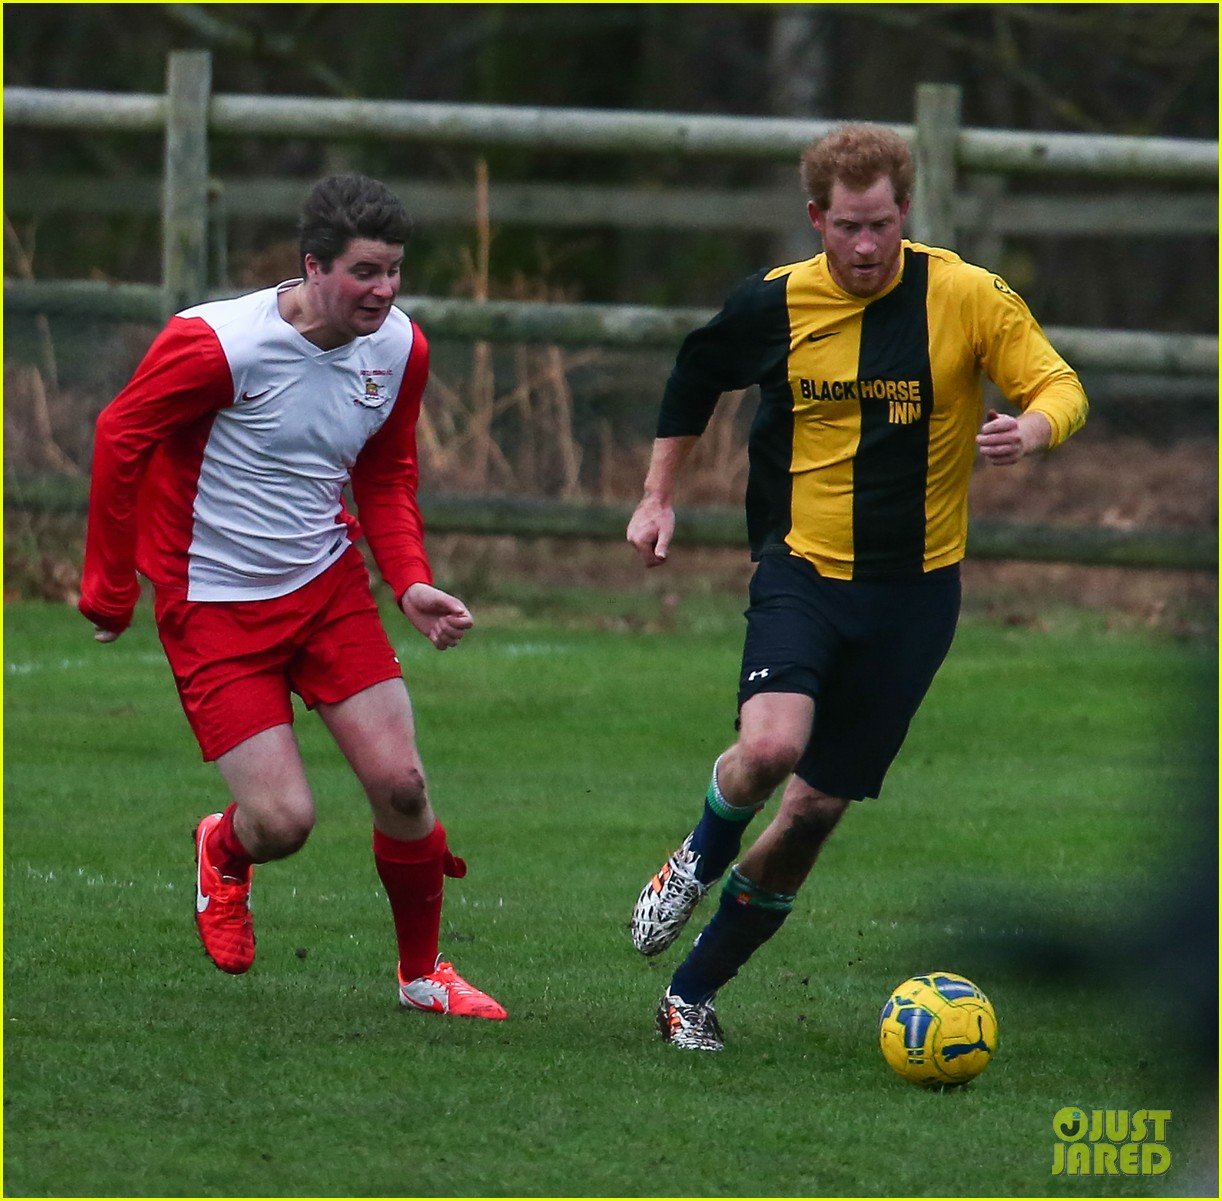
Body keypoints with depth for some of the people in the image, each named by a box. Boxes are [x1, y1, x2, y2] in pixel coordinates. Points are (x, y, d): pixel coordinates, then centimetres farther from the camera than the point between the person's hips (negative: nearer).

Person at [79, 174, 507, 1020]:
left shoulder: (400, 348, -3)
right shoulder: (217, 344, -22)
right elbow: (121, 438, -10)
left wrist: (413, 583, -4)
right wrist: (110, 589, -5)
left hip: (328, 585, 5)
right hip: (214, 603, -5)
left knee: (401, 783, -6)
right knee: (283, 821, -10)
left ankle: (423, 975, 17)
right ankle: (223, 855, 29)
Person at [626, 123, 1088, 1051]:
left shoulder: (966, 296, -8)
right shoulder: (775, 304, -3)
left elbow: (1060, 386, -4)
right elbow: (696, 376, 16)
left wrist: (1033, 427, -27)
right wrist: (659, 497, 15)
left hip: (913, 590, 0)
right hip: (804, 569, 0)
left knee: (817, 809, 3)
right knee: (771, 746, -27)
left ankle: (695, 992, 18)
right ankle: (702, 858, 7)